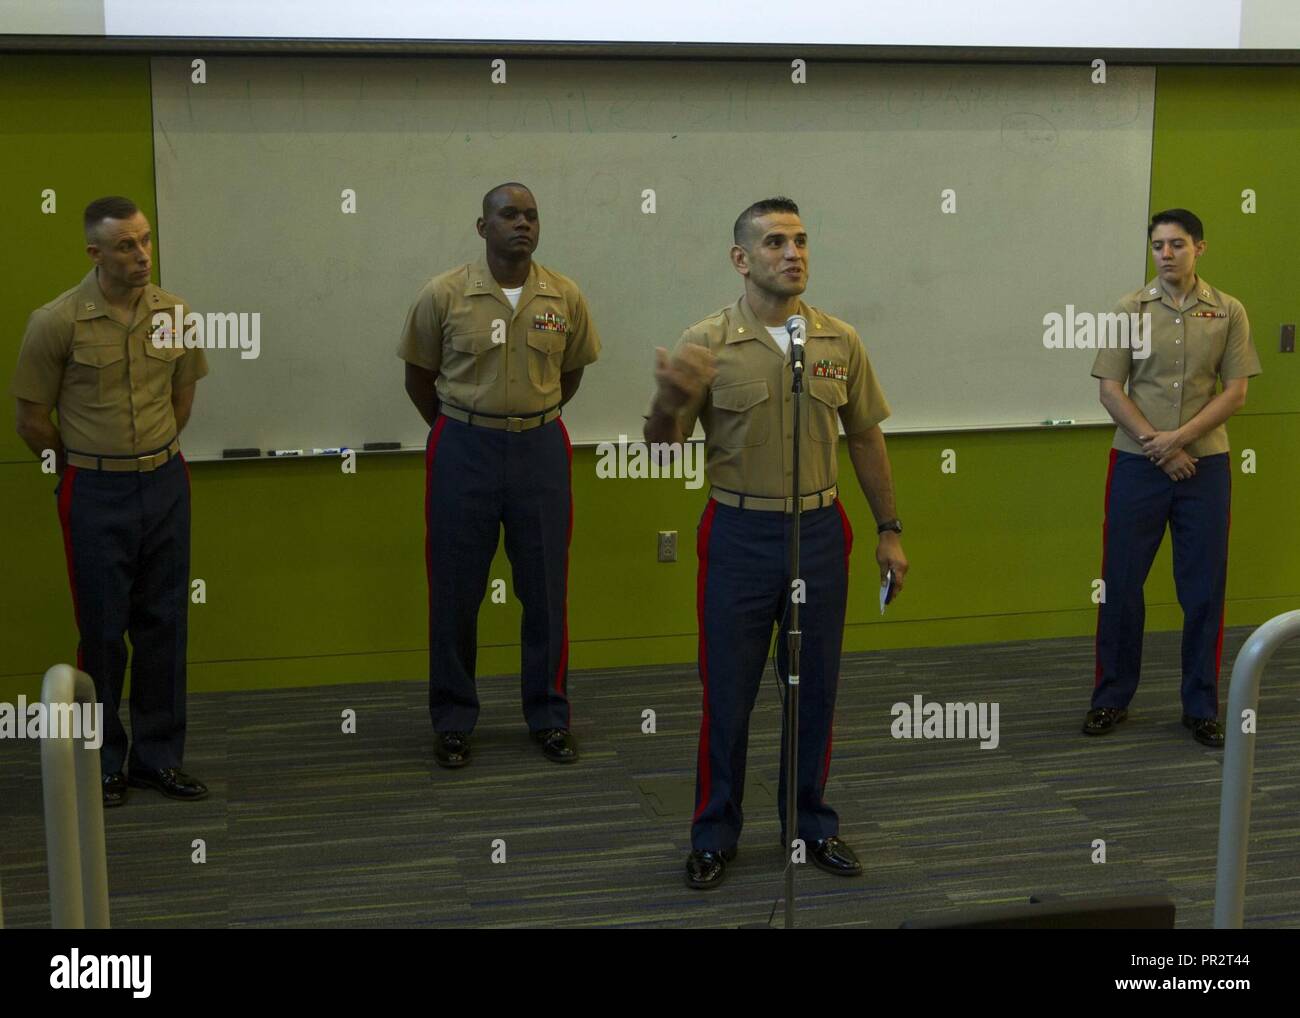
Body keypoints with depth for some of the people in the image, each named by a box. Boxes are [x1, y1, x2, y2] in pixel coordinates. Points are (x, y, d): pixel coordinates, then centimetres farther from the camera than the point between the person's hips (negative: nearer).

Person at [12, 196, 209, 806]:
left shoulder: (174, 313, -2)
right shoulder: (56, 322, -13)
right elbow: (32, 419, -5)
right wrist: (83, 472, 5)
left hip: (166, 482, 4)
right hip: (96, 494, -4)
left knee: (164, 624, 10)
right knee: (102, 630, 6)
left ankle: (158, 757, 23)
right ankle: (102, 763, 21)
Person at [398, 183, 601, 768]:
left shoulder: (565, 298, -1)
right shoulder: (444, 295, -7)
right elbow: (419, 378, 4)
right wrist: (463, 432, 9)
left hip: (541, 450, 2)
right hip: (463, 450, -1)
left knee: (545, 588, 7)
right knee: (455, 589, 5)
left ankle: (548, 716, 22)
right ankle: (453, 720, 20)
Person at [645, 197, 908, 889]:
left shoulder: (840, 341, 2)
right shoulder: (704, 343, -7)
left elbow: (865, 440, 10)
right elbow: (661, 449, -6)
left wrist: (888, 530, 9)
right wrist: (668, 402, -27)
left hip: (820, 532, 3)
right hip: (739, 536, -3)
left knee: (815, 690, 13)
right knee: (727, 694, 6)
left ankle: (811, 822, 30)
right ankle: (715, 835, 22)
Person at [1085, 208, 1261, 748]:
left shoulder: (1228, 312, 2)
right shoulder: (1130, 309, 0)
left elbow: (1236, 391, -2)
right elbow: (1110, 389, -3)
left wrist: (1179, 438, -13)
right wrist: (1156, 445, -11)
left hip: (1205, 464, 0)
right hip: (1136, 464, 0)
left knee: (1204, 589, 5)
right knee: (1121, 584, 4)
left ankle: (1201, 706, 17)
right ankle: (1111, 697, 18)